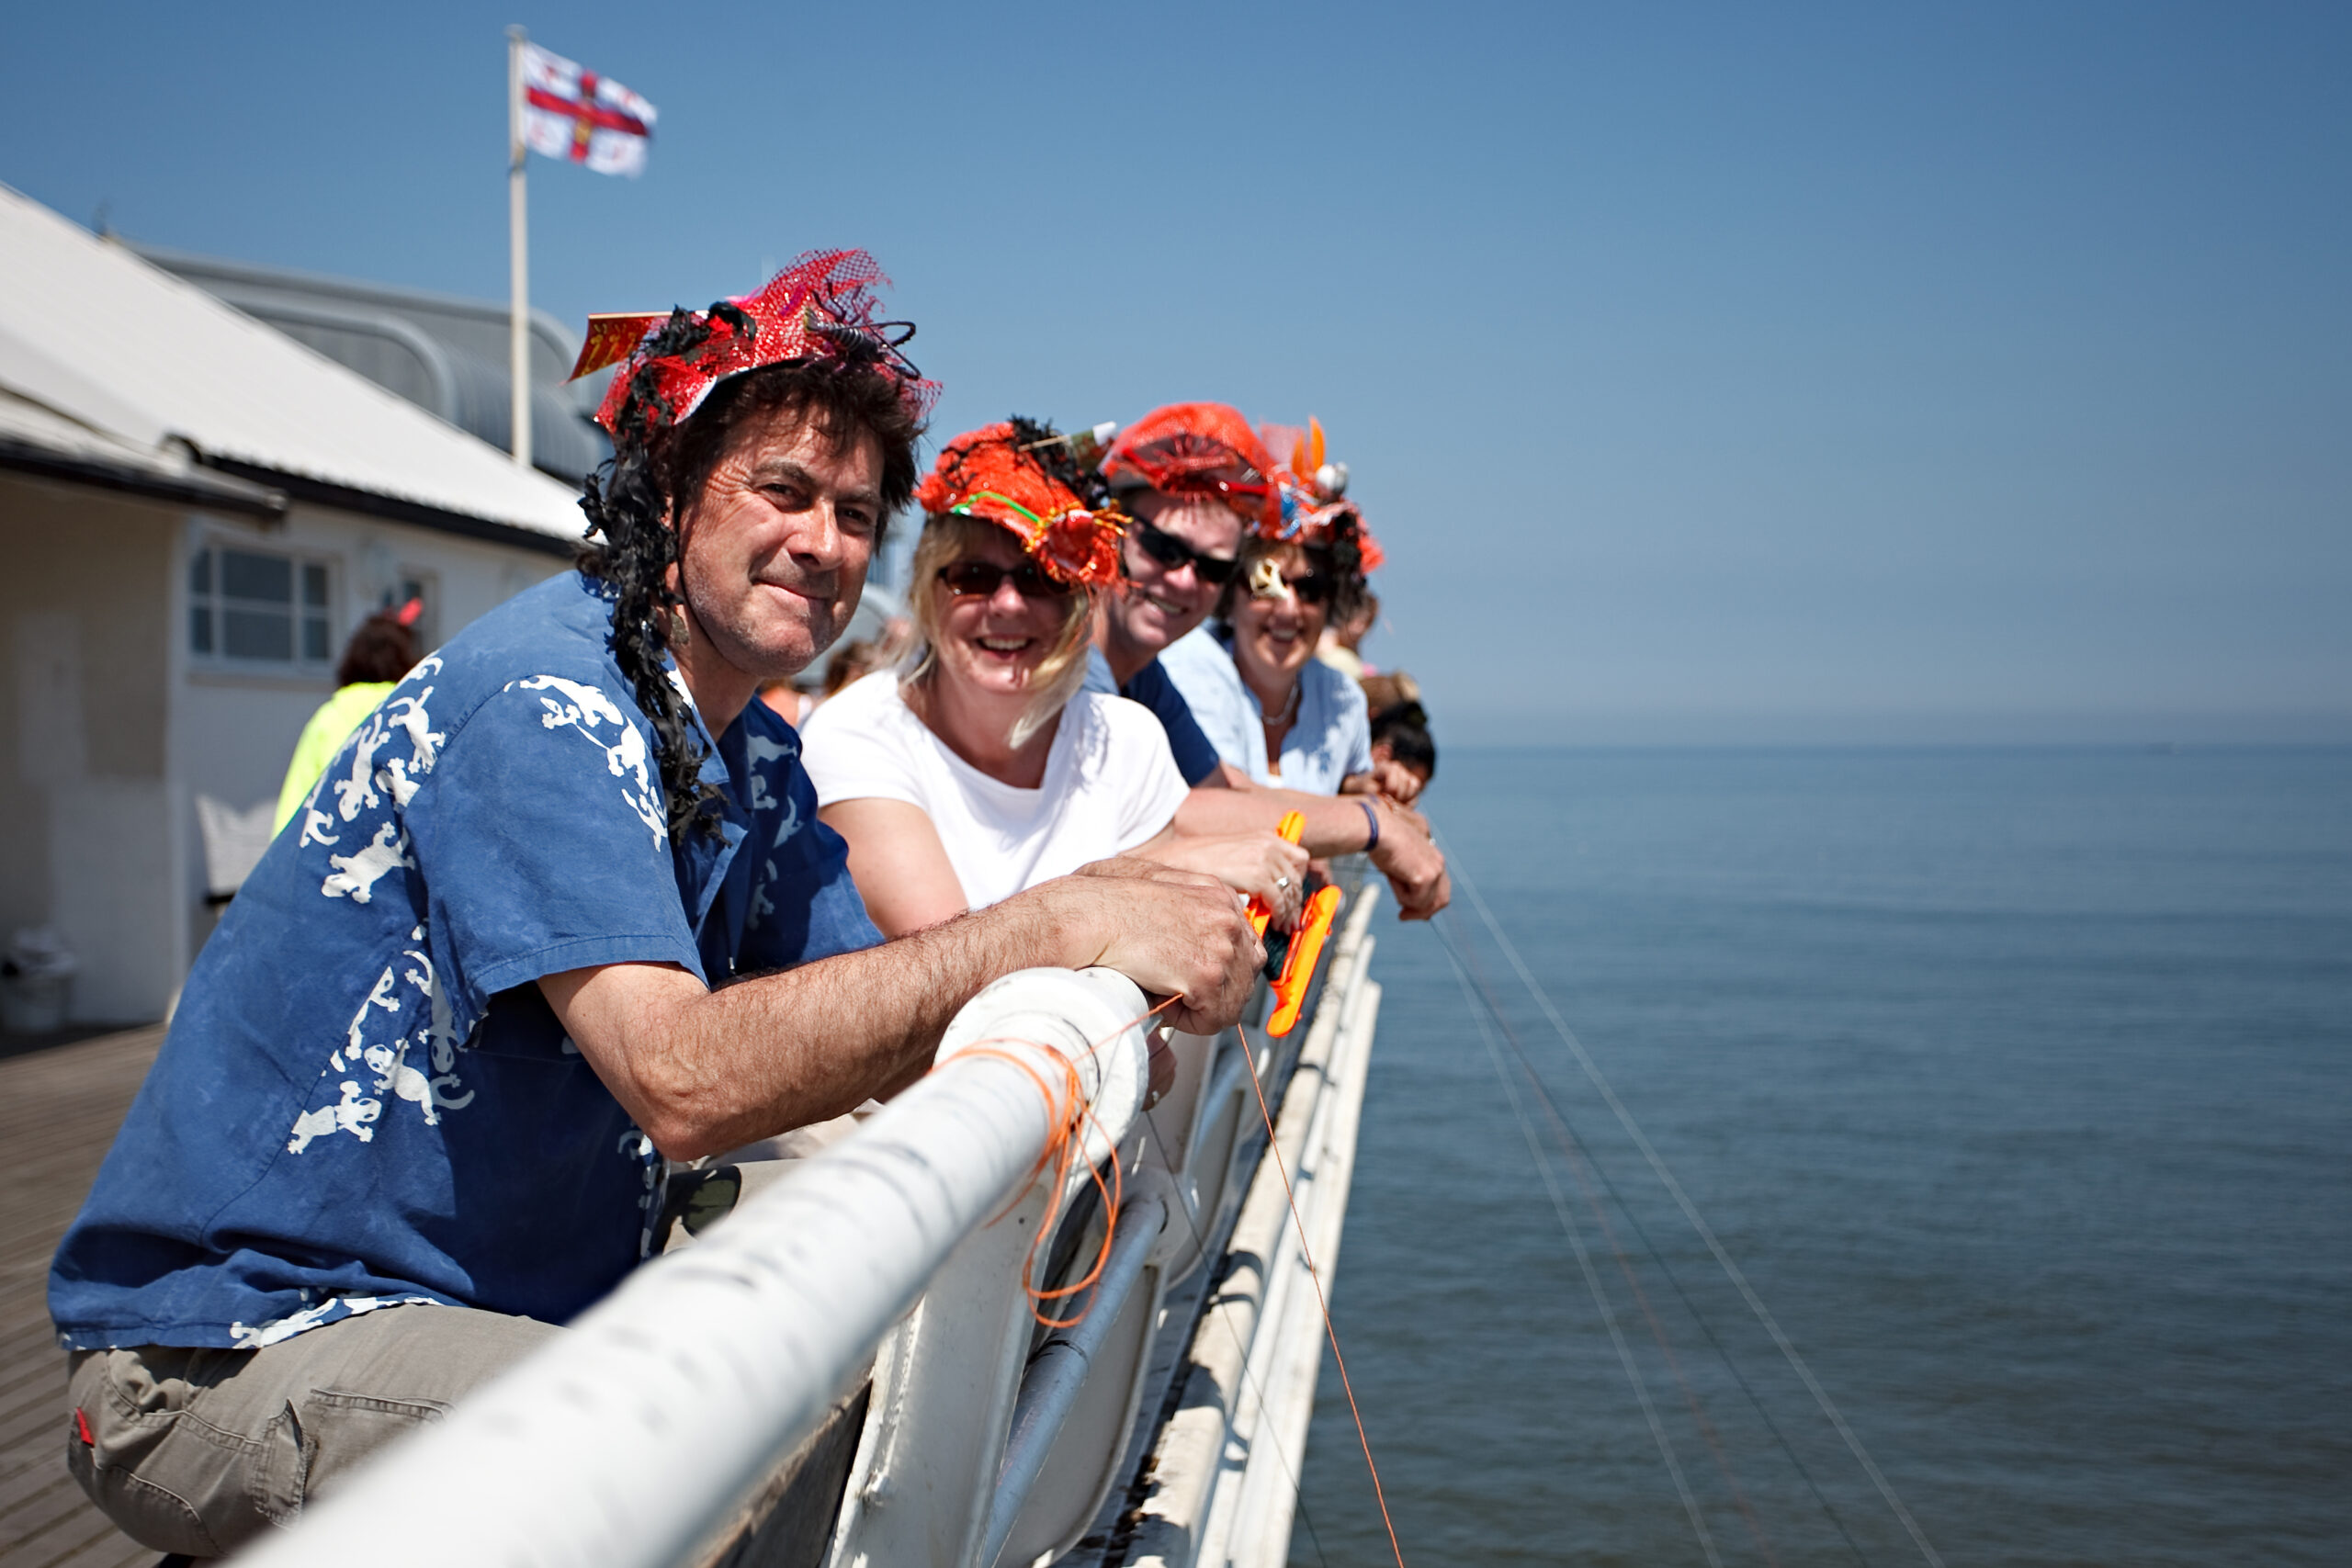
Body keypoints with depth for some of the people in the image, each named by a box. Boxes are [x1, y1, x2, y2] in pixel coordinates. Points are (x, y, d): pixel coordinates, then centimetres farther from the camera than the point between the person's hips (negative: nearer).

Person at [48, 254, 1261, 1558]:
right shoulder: (540, 699, -20)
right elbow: (684, 1079, -33)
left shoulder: (754, 764, 10)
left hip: (513, 1303, 9)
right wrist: (1053, 930, -33)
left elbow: (892, 1032, 2)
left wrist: (1129, 900, -14)